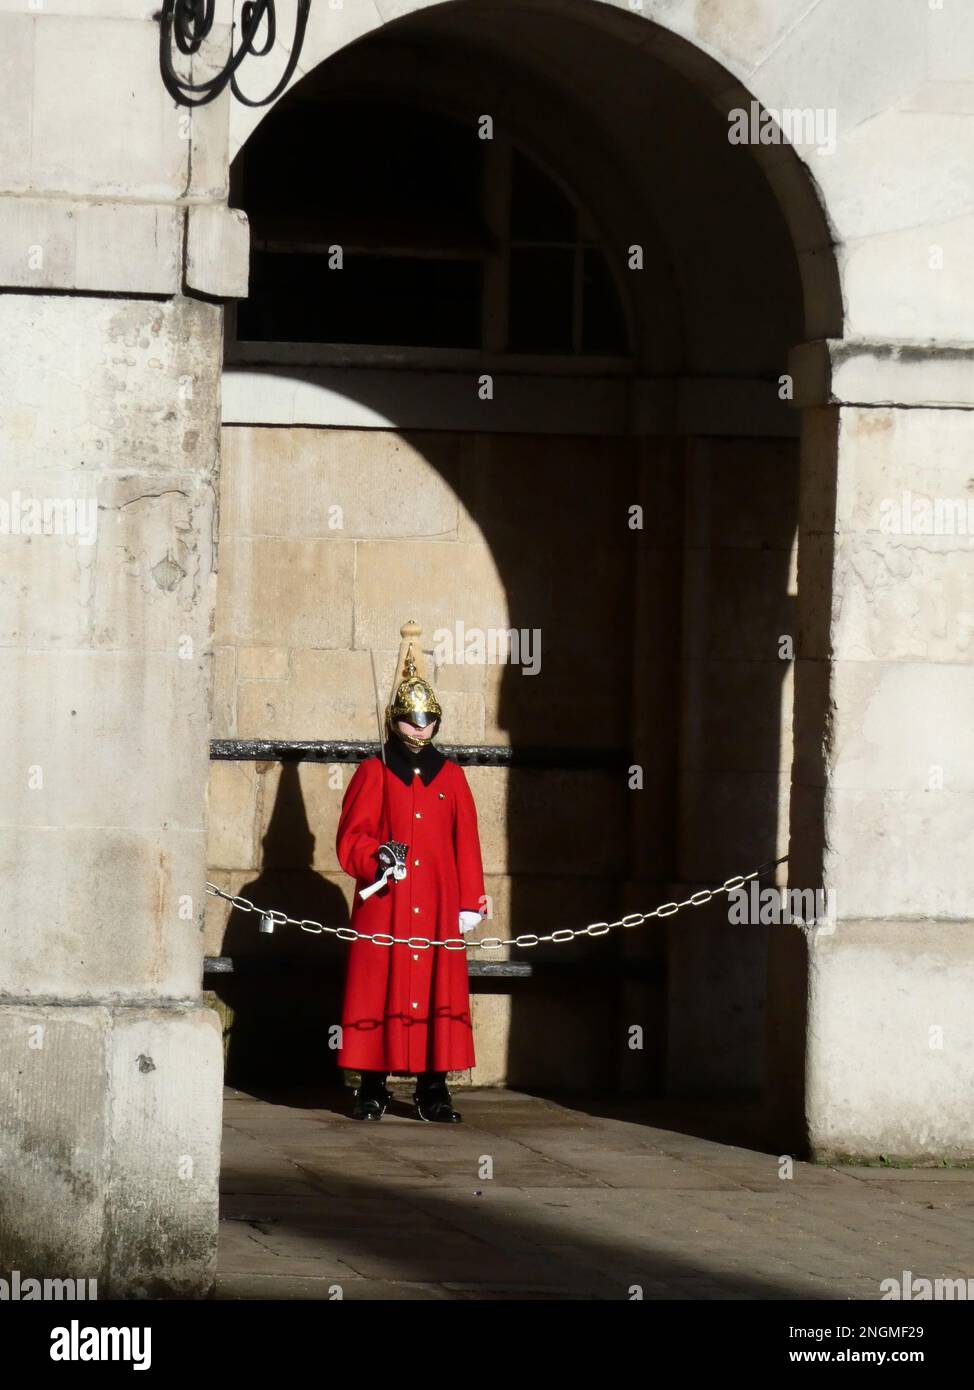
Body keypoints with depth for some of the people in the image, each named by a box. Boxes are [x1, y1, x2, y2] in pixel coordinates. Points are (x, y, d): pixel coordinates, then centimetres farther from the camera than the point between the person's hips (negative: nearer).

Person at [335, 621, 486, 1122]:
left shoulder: (451, 777, 12)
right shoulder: (373, 774, 5)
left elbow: (467, 845, 11)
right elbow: (350, 841, 0)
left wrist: (470, 903, 7)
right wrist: (378, 857, -19)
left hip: (438, 907, 2)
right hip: (384, 906, -2)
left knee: (438, 987, -1)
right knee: (379, 989, -3)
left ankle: (433, 1089, 3)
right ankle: (372, 1088, 3)